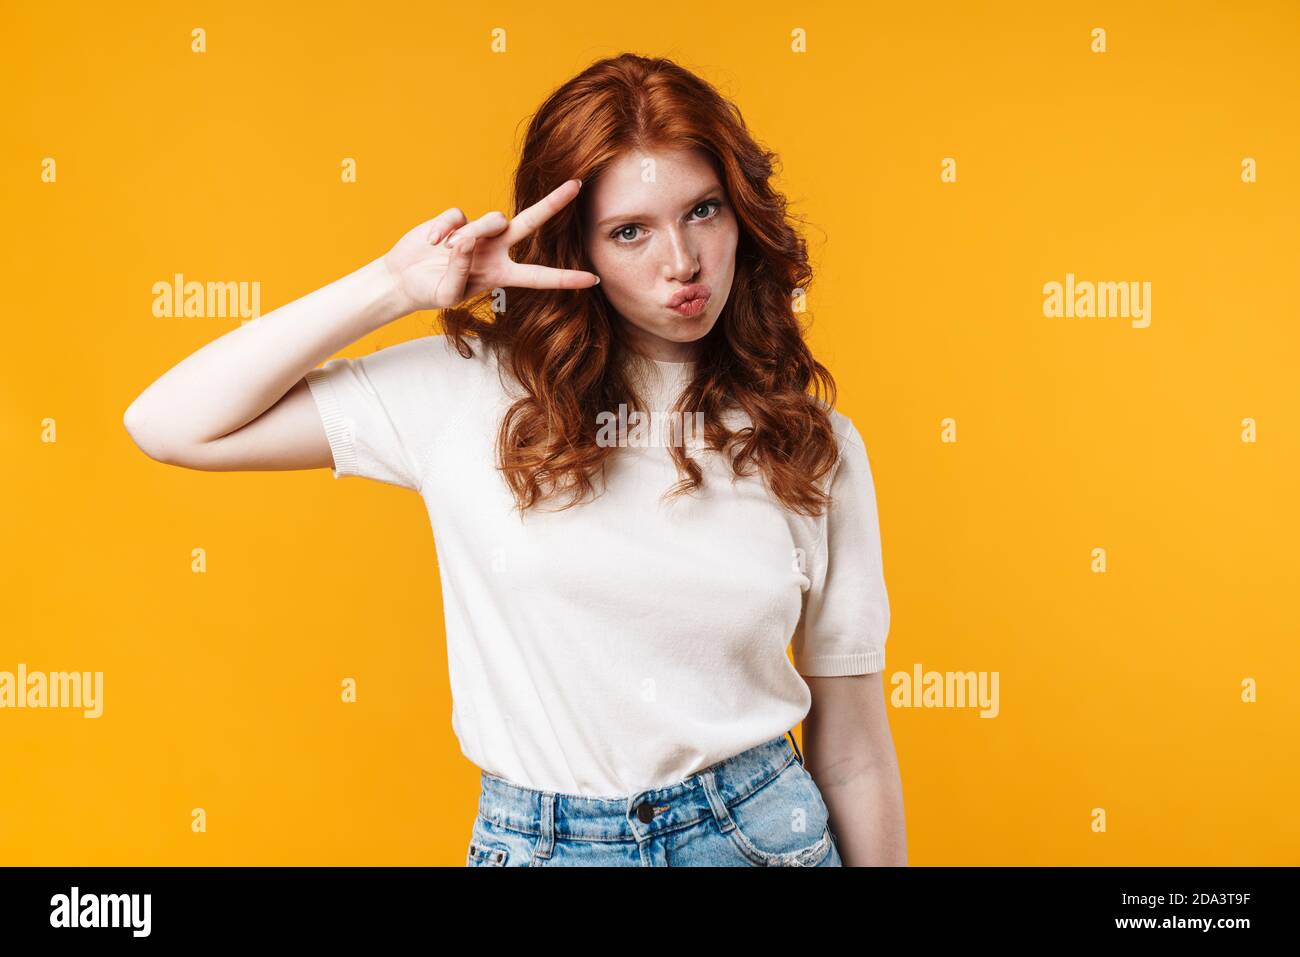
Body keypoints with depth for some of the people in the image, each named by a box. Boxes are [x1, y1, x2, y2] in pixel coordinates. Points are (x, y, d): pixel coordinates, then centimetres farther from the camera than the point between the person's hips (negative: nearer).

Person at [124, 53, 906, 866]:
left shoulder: (814, 445, -5)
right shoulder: (469, 391, -9)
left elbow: (852, 747, 0)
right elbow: (170, 426, -10)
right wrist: (395, 286, -15)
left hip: (761, 831, 0)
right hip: (534, 842, 1)